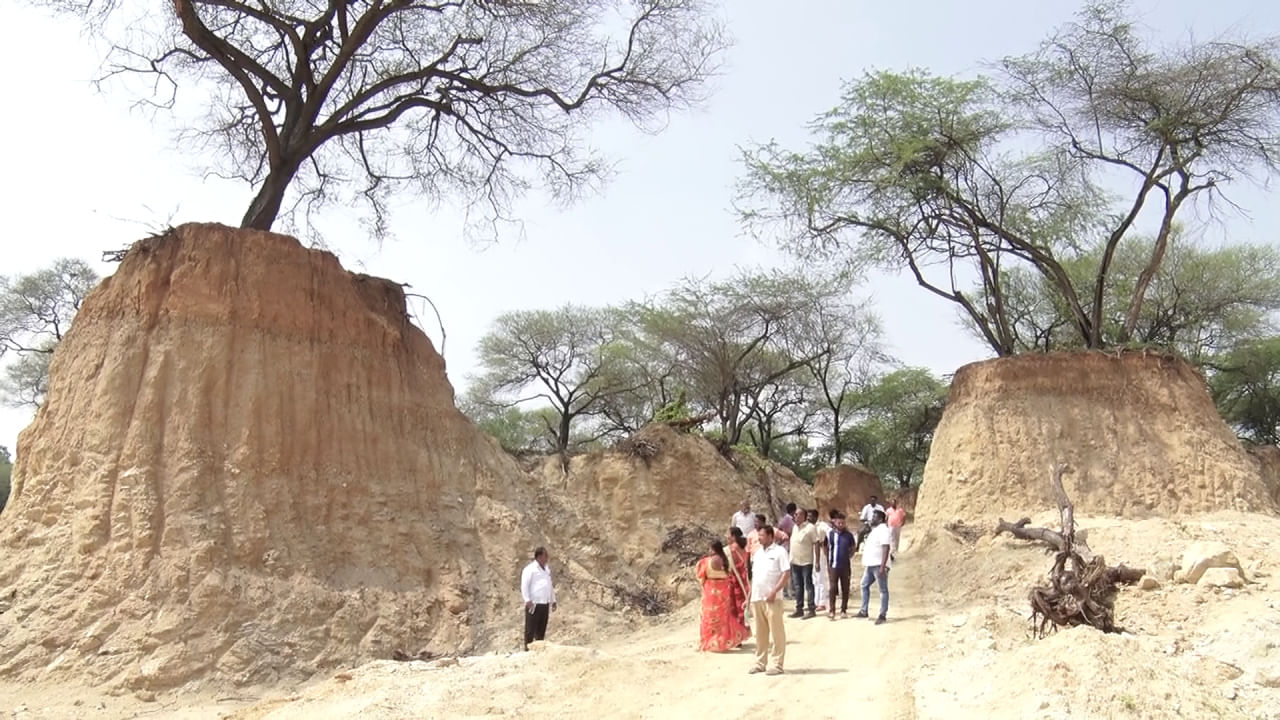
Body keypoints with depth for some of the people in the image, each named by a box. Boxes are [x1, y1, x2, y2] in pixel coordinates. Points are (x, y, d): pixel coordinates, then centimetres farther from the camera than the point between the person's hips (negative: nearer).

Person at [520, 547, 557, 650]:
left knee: (541, 629, 11)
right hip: (534, 604, -7)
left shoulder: (547, 569, 17)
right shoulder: (530, 569, -8)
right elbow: (524, 585, -13)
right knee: (530, 629, -4)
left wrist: (553, 600, 20)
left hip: (545, 604, 8)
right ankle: (528, 648, 0)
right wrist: (527, 600, -21)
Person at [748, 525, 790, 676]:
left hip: (772, 599, -6)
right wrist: (750, 596, 14)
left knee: (776, 632, 0)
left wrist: (774, 592, -18)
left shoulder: (779, 551, -4)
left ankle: (776, 664, 5)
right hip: (756, 598, 6)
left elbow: (787, 574, -11)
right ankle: (760, 662, 18)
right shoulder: (757, 553, 16)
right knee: (760, 632, 11)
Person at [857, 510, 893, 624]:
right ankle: (864, 611, 23)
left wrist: (883, 566, -27)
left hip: (879, 565, -11)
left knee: (883, 590, -2)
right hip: (871, 565, 11)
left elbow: (886, 549, -23)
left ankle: (882, 615, 2)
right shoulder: (875, 529, 16)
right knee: (864, 585, 15)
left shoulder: (883, 530, -16)